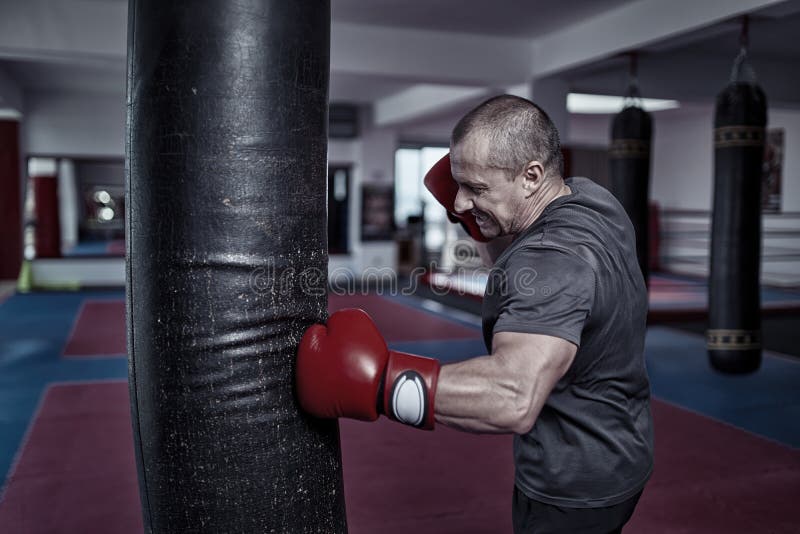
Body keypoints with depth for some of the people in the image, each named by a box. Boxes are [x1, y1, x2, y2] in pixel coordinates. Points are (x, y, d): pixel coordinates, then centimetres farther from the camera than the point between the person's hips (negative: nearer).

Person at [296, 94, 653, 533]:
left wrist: (374, 381, -48)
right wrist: (478, 222, -8)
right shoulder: (588, 196, -5)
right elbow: (515, 258, 10)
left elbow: (514, 399, -47)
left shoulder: (556, 262, -34)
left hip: (574, 490, -8)